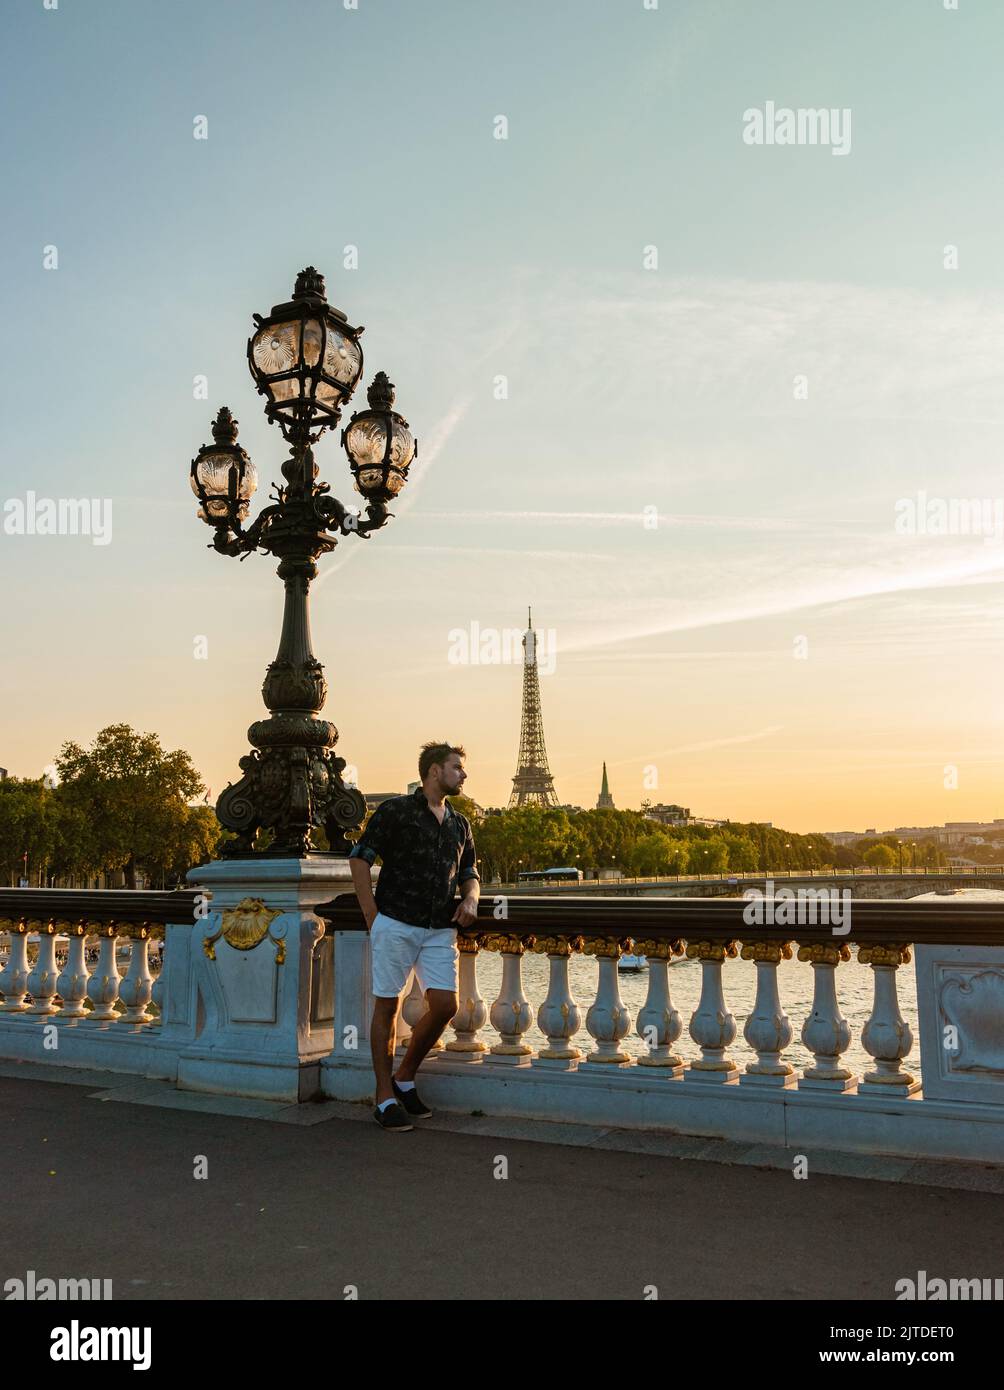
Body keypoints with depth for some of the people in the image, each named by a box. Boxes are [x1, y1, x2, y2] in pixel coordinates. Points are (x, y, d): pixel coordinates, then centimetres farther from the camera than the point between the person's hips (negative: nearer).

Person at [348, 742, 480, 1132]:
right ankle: (385, 1097, 12)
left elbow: (469, 872, 24)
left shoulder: (459, 824, 15)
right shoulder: (395, 810, -2)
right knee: (387, 1007, 2)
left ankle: (404, 1078, 18)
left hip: (440, 930, 5)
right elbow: (359, 857, -3)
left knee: (445, 1006, -4)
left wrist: (470, 898, 1)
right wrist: (371, 914, -7)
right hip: (395, 925, -5)